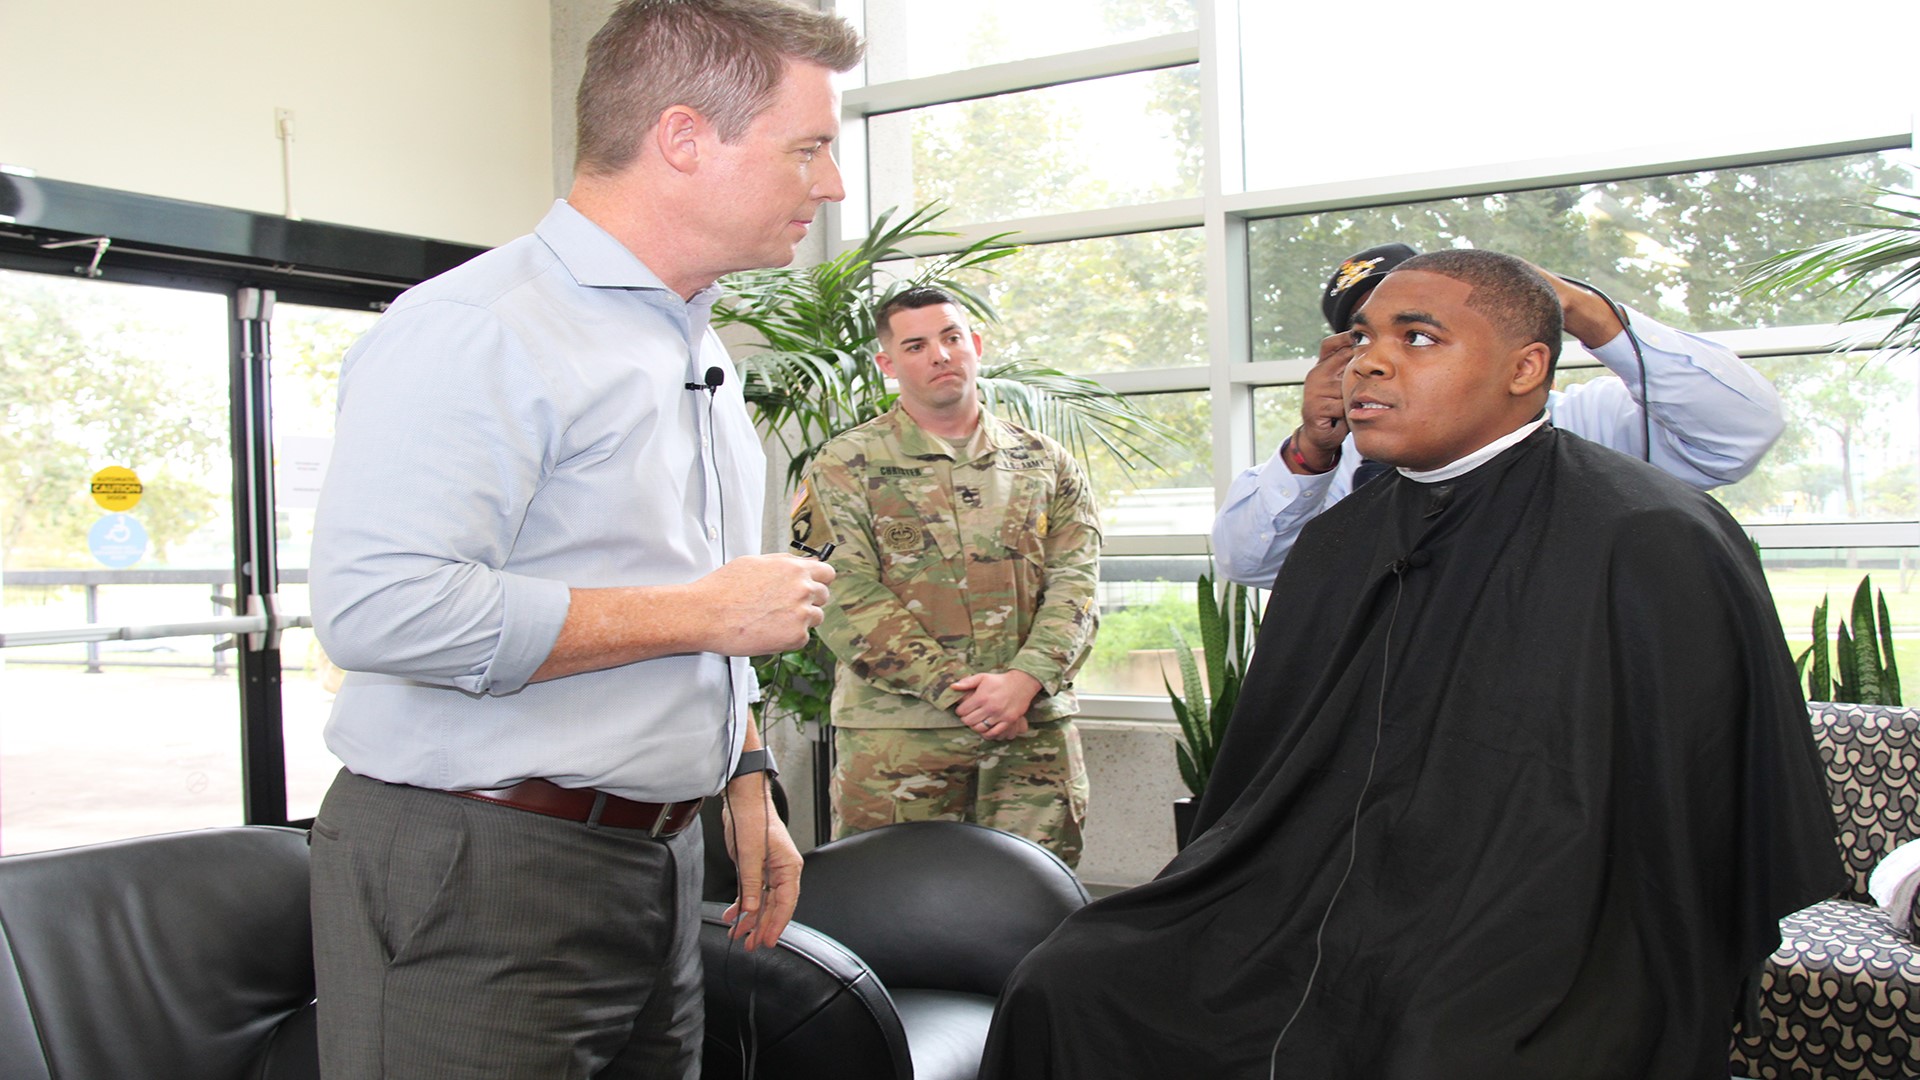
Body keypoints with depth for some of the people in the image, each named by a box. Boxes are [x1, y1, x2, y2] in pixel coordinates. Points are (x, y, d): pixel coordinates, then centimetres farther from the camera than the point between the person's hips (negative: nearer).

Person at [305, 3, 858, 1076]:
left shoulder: (703, 352, 16)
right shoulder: (477, 330, -15)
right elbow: (378, 608, -28)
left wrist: (747, 784, 18)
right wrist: (703, 613, -20)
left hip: (654, 862, 8)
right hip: (477, 874, -8)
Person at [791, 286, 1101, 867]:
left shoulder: (1046, 463, 14)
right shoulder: (845, 467, 4)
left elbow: (1075, 582, 5)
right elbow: (847, 600, -6)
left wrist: (1023, 679, -12)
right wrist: (956, 691, -13)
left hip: (1036, 729, 3)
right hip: (895, 732, -2)